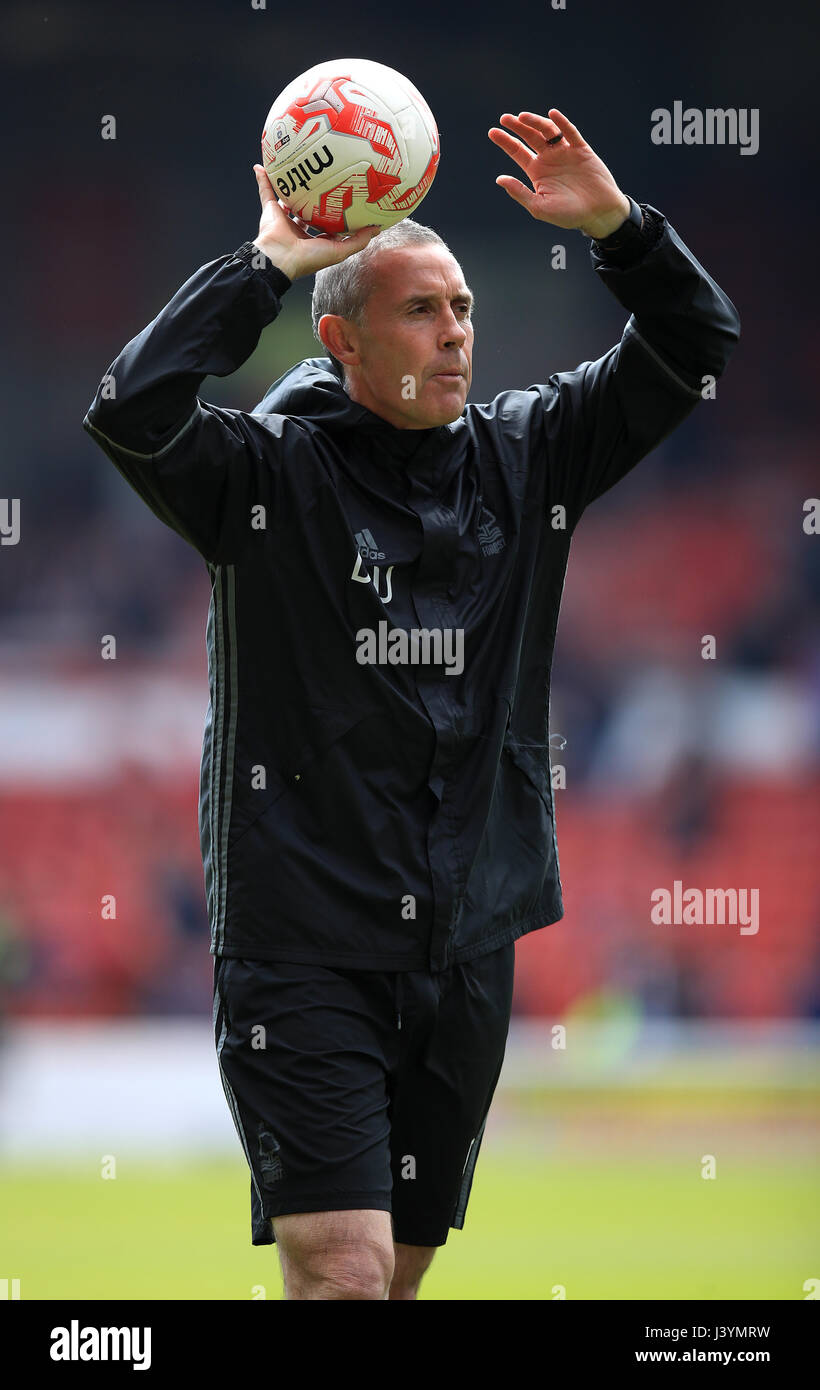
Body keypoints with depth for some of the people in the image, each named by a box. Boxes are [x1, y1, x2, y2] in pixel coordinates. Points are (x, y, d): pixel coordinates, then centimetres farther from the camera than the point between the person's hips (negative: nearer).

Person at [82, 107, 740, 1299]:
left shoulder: (524, 458, 7)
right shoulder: (269, 473, -7)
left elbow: (695, 347, 7)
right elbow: (132, 410, -25)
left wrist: (614, 222, -9)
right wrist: (267, 265, -20)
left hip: (468, 946, 5)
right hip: (303, 944, -5)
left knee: (404, 1266, 13)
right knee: (343, 1273, -15)